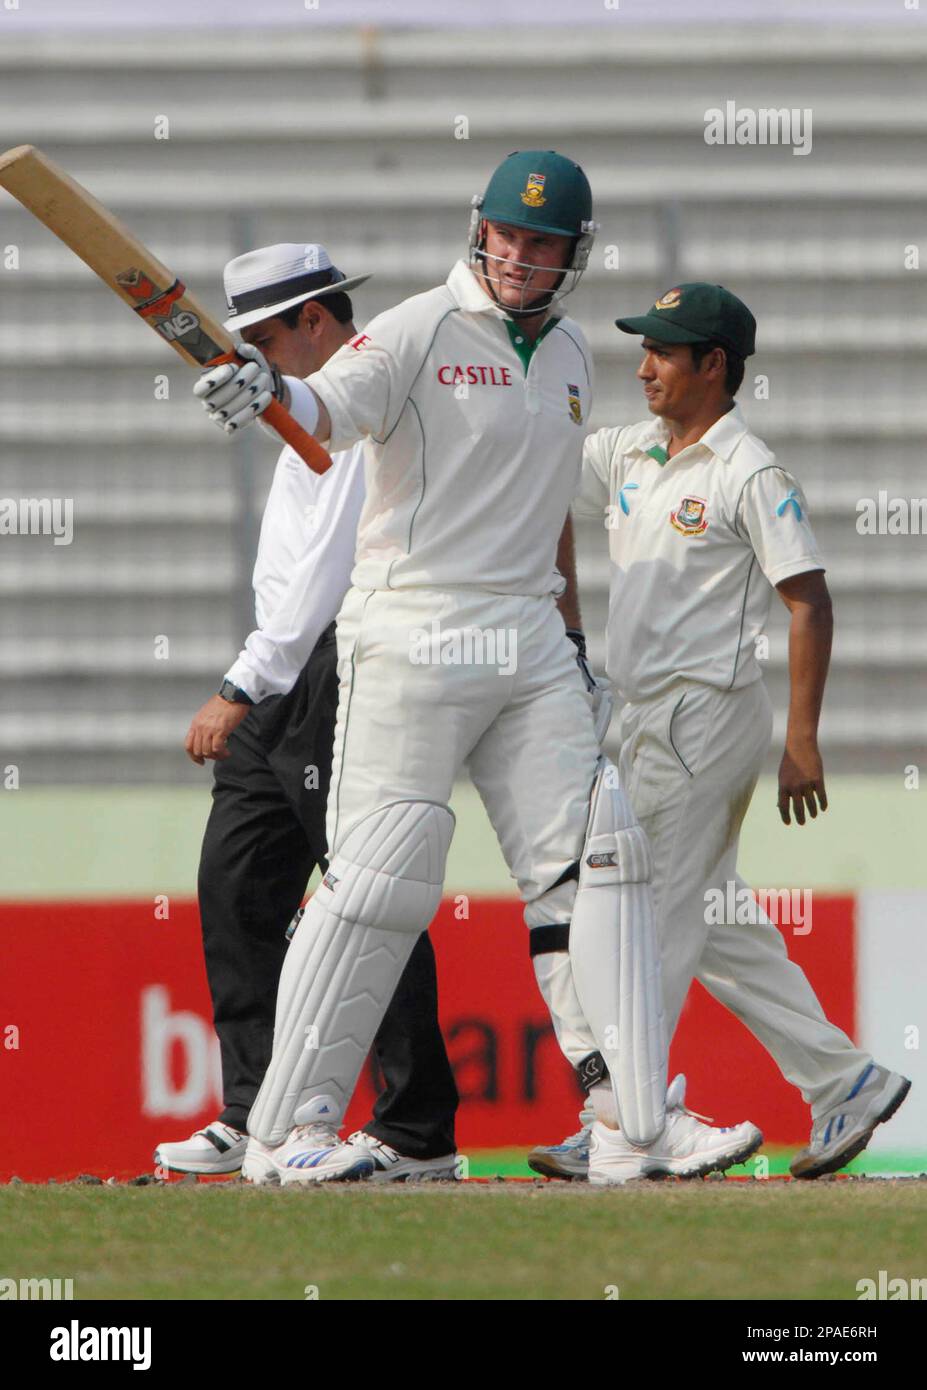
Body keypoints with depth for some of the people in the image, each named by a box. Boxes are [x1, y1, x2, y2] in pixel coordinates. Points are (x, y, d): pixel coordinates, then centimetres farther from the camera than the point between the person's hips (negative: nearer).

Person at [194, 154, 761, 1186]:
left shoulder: (567, 357, 15)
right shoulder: (418, 334, -6)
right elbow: (330, 408, -25)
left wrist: (570, 634, 24)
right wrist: (267, 393, -46)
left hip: (529, 650, 6)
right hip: (414, 637, -6)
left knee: (595, 859, -3)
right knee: (384, 874, -10)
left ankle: (633, 1121, -3)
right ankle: (285, 1127, -3)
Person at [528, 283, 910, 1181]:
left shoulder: (750, 475, -11)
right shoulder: (630, 455, 11)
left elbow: (809, 602, -13)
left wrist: (803, 743, -17)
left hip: (706, 713, -9)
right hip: (647, 718, 9)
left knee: (656, 916, -7)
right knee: (713, 922, 11)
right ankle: (842, 1081, 17)